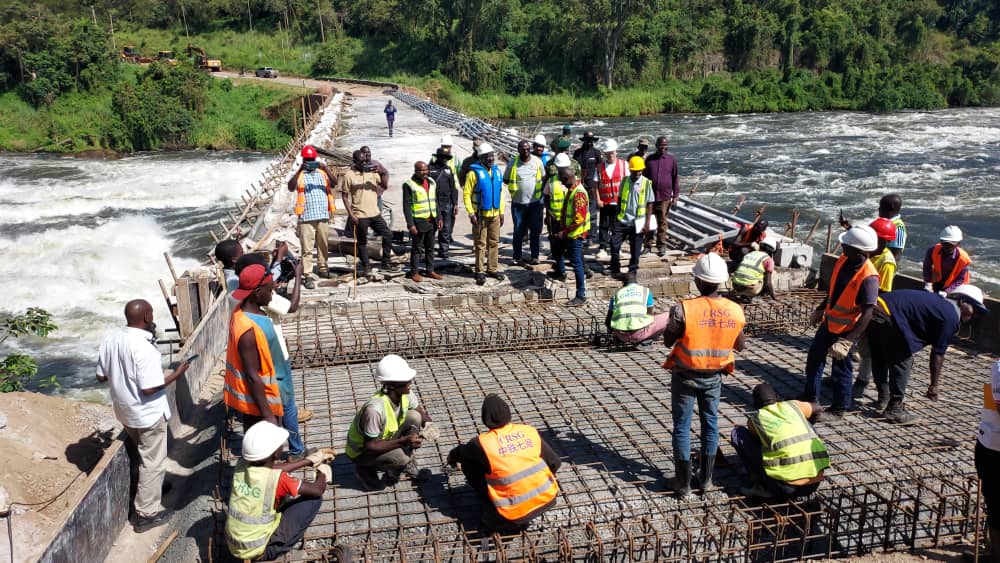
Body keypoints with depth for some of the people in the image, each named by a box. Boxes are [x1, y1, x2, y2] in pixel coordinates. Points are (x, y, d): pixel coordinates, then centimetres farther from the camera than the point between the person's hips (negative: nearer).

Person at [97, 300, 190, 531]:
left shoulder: (110, 339, -5)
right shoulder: (144, 348, -29)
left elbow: (101, 376, 4)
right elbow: (148, 389, -26)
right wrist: (176, 374, -15)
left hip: (125, 411, 8)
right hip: (148, 415, -8)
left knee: (143, 455, 29)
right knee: (152, 463, 8)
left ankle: (149, 488, 48)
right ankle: (147, 513, 17)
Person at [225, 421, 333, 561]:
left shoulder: (241, 465, -8)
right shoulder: (277, 479, -25)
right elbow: (318, 490, -13)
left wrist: (309, 460, 17)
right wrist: (322, 470, 9)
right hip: (260, 551, -6)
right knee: (314, 499, -3)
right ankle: (280, 548, 8)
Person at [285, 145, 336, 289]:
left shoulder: (322, 173, 9)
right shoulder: (299, 175, 2)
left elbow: (334, 183, -8)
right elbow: (290, 187, -16)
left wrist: (325, 169, -21)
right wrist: (299, 170, -25)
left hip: (323, 215, 3)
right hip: (306, 217, -3)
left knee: (323, 245, 15)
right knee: (307, 248, -3)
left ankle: (322, 267, 33)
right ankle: (308, 275, -1)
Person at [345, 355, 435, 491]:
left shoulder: (406, 395, -17)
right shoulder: (375, 409, -38)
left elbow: (420, 411, 3)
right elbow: (369, 446, -31)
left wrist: (428, 424, -20)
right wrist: (403, 441, -37)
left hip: (383, 440, 7)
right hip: (362, 452, -7)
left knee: (414, 417, -14)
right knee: (401, 458, -32)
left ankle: (409, 467, 1)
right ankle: (366, 469, -1)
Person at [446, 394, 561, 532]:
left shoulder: (483, 443, -9)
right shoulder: (530, 432, 0)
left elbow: (462, 452, 13)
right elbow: (555, 463, 9)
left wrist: (452, 457, 38)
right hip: (548, 499, 4)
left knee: (469, 463, 7)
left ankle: (493, 514, 12)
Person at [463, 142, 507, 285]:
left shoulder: (497, 171, 8)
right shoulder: (474, 172, -10)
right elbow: (467, 194, -10)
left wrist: (501, 212, 11)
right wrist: (471, 213, -15)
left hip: (495, 214, 5)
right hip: (480, 214, -5)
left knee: (494, 242, 10)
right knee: (481, 244, 1)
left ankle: (492, 269, 20)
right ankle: (479, 271, 8)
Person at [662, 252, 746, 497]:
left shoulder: (683, 309, -23)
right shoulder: (736, 311, -11)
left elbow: (668, 341, -10)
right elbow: (739, 346, 3)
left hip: (686, 376, -3)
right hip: (714, 377, 3)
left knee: (682, 426, 10)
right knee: (710, 424, 19)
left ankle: (683, 482, 17)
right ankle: (706, 478, 29)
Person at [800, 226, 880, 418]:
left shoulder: (868, 277, -28)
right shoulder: (844, 260, -6)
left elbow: (867, 313, -29)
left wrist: (847, 341, -33)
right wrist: (820, 310, 23)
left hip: (846, 329, -8)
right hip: (829, 322, 8)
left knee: (841, 369, 8)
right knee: (814, 358, 19)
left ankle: (838, 410, 26)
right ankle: (809, 398, 36)